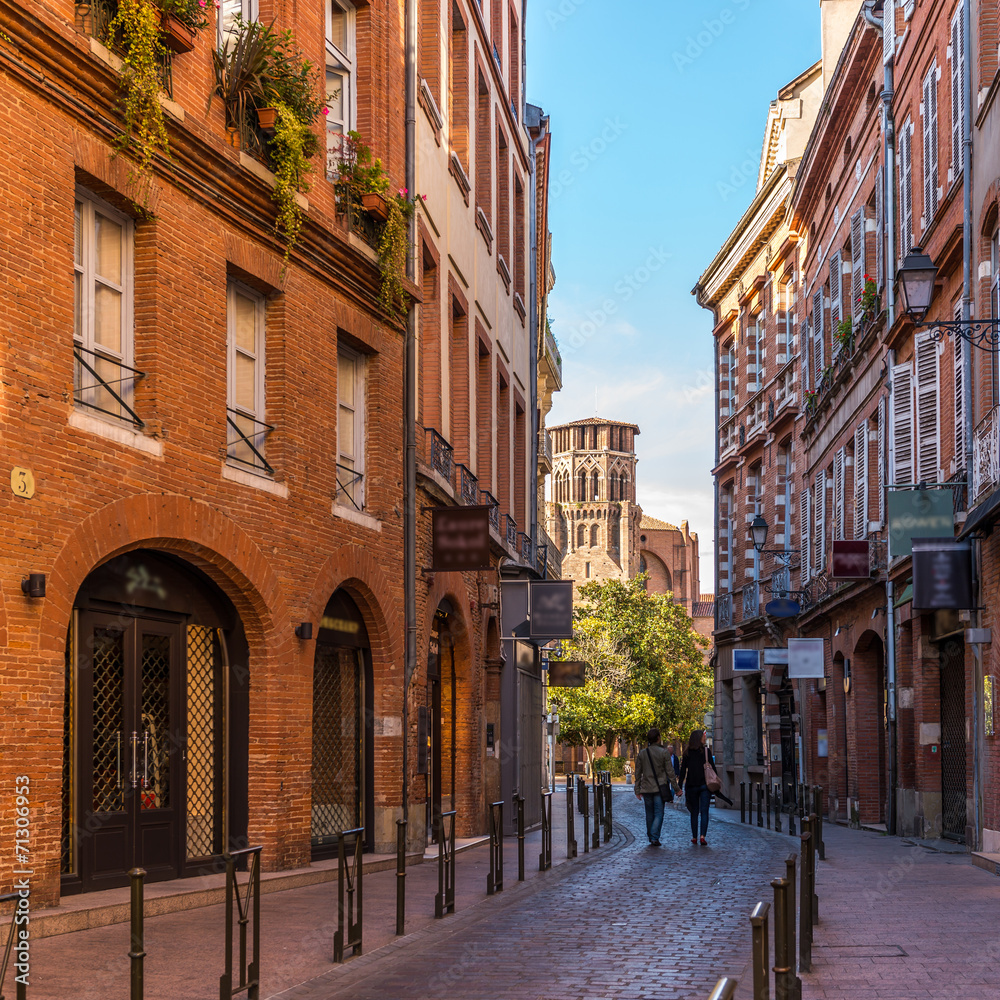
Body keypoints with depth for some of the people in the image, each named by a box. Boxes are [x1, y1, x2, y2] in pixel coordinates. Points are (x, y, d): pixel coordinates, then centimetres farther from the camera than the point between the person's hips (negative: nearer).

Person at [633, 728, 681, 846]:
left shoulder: (642, 754, 4)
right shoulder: (663, 753, -7)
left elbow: (638, 773, 6)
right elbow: (670, 772, -7)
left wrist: (637, 790, 13)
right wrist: (676, 788, 1)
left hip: (646, 789, 3)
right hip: (659, 788, -3)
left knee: (649, 814, 14)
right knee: (658, 814, -2)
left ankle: (651, 837, 20)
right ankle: (654, 838, -14)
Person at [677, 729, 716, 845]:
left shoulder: (687, 753, 2)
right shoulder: (706, 751, -4)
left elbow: (683, 770, 1)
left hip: (691, 786, 2)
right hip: (705, 785, -2)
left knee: (694, 812, 13)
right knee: (704, 811, -1)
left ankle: (694, 837, 14)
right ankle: (703, 836, -15)